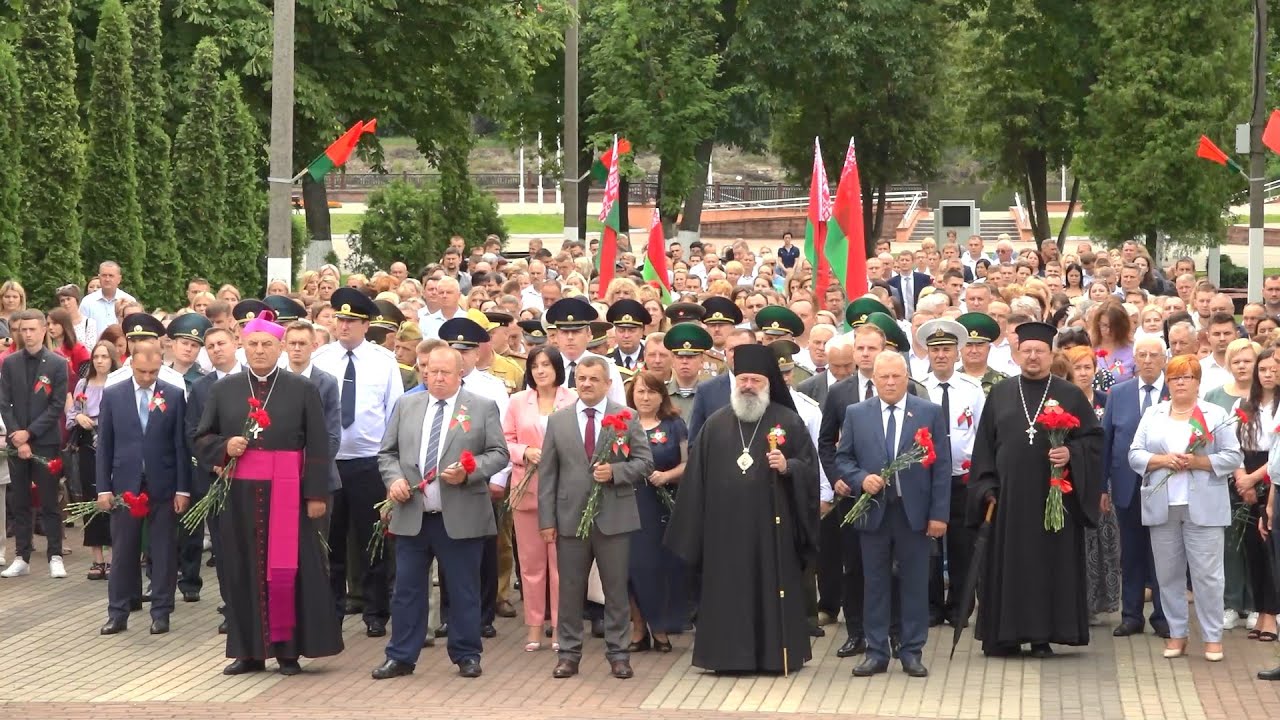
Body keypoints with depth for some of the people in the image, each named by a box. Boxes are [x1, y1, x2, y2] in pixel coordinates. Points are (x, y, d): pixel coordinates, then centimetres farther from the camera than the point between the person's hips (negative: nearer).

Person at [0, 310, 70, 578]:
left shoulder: (57, 364, -2)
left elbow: (57, 406, -6)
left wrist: (29, 432, -12)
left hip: (45, 442, -3)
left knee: (49, 501, -1)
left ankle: (55, 557, 3)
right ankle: (22, 558, 10)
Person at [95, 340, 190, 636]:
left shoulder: (175, 396, 0)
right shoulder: (112, 395, 2)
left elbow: (182, 445, 0)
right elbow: (104, 445, 4)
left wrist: (183, 489, -4)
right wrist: (103, 487, -1)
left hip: (163, 486, -1)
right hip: (125, 485, 1)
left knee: (163, 552, 4)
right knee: (123, 552, 5)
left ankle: (161, 612, 11)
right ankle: (118, 613, 12)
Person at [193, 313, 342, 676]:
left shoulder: (303, 390, 2)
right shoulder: (223, 389, 9)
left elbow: (317, 448, 0)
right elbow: (201, 440, 12)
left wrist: (317, 494, -6)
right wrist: (225, 447, -9)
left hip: (287, 493, -2)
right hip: (240, 494, 2)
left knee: (288, 569, -1)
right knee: (243, 571, 4)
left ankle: (288, 649, 7)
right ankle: (249, 651, 11)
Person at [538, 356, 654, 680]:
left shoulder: (627, 418, 4)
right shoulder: (558, 421, 7)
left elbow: (644, 462, 3)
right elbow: (547, 473, 5)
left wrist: (615, 472, -16)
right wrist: (547, 520, -1)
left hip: (614, 516, -1)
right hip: (571, 517, 1)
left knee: (616, 590, 3)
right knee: (570, 590, 6)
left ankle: (618, 654, 11)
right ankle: (569, 654, 13)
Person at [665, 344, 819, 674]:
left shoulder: (788, 422, 3)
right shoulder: (715, 424, 9)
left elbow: (810, 467, 3)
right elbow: (697, 477, 9)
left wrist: (788, 467, -18)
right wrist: (694, 530, 4)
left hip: (771, 525, -2)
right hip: (726, 526, 2)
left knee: (773, 587, 0)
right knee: (729, 590, 2)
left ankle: (776, 654, 6)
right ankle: (730, 655, 7)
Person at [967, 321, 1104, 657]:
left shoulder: (1070, 395, 6)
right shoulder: (1000, 394, 10)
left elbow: (1094, 438, 5)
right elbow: (984, 445, 9)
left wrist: (1071, 454, -14)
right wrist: (987, 488, 1)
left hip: (1054, 493, -1)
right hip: (1010, 494, 1)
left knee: (1052, 562, -1)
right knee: (1009, 564, 2)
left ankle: (1044, 635, 5)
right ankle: (1007, 634, 7)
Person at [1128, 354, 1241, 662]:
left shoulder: (1215, 415, 3)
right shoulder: (1153, 415, 11)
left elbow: (1233, 457, -2)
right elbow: (1135, 455, 6)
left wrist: (1198, 462, -14)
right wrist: (1162, 460, -12)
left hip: (1203, 508, -3)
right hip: (1162, 507, 3)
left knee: (1207, 574, -4)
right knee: (1168, 574, 7)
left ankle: (1212, 637, 3)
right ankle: (1176, 634, 17)